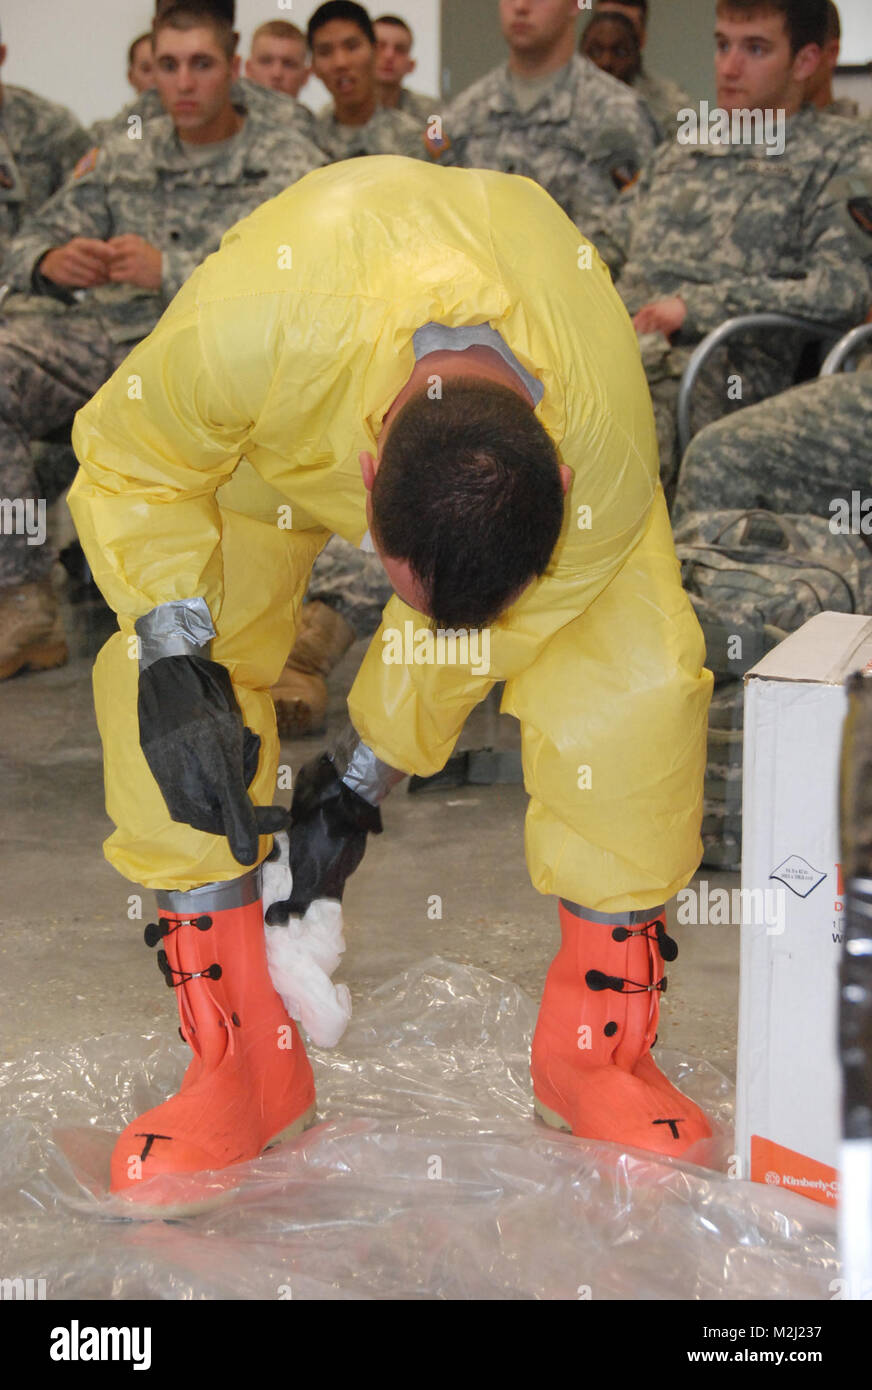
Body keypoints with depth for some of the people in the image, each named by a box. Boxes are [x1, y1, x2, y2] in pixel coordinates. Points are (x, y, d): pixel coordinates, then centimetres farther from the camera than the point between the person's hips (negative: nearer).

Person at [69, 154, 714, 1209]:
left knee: (637, 674, -22)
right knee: (152, 662, -20)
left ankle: (596, 1049, -3)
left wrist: (360, 782, -10)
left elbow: (483, 638, -21)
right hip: (275, 443, 1)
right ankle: (240, 1063, -8)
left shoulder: (608, 459, -39)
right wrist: (176, 661, -36)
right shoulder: (253, 330, -46)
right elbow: (126, 462, -23)